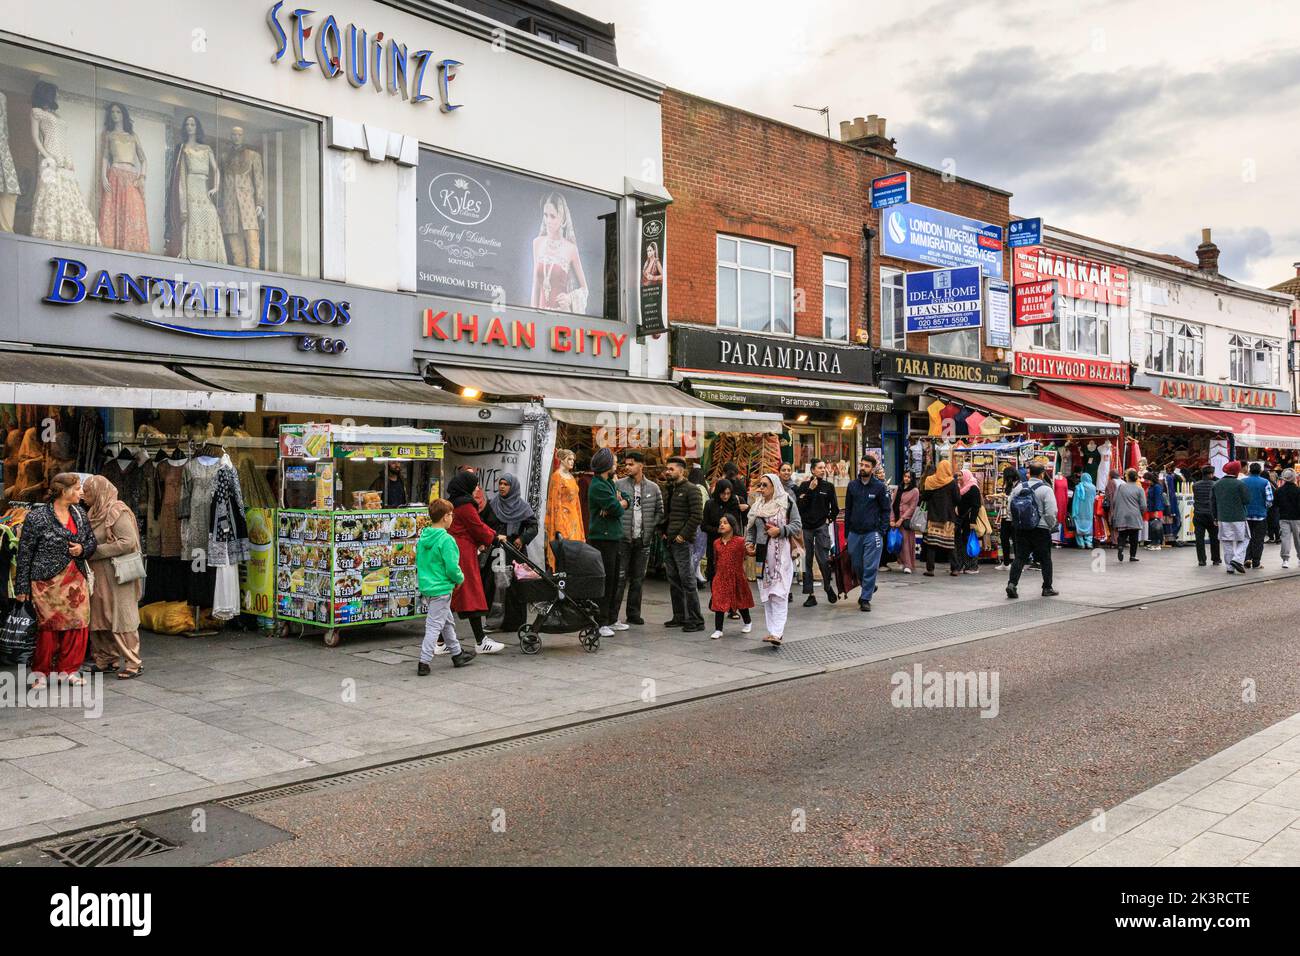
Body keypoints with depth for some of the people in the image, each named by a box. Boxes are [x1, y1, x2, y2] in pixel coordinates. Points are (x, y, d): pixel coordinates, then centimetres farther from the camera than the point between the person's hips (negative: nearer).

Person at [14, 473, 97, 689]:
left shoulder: (80, 514, 8)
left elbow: (92, 542, 19)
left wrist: (82, 549, -5)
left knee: (77, 623, 3)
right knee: (48, 625, -1)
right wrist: (22, 587, -6)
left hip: (76, 579, 5)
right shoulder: (37, 517, -8)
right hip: (48, 580, -5)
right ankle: (40, 672, 14)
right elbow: (24, 553, -5)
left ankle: (69, 669, 17)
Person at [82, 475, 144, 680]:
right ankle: (107, 659, 22)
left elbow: (129, 541, -20)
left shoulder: (117, 511, -12)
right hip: (99, 576, 8)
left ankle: (133, 663, 1)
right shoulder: (94, 513, 14)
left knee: (121, 617, -5)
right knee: (100, 617, 11)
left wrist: (95, 551, -18)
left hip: (117, 575, -8)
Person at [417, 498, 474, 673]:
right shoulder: (446, 540, -20)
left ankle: (457, 653, 35)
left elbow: (419, 562, 14)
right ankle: (424, 663, -1)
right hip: (441, 588, -9)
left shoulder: (423, 537, 6)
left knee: (447, 622, 22)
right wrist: (460, 579, -4)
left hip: (427, 585, 9)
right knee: (435, 625, -2)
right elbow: (452, 567, -21)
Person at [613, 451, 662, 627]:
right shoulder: (618, 485, -2)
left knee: (638, 578, 11)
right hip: (623, 539, -3)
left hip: (643, 540, 3)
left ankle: (633, 613, 21)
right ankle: (612, 616, -3)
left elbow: (660, 511, 11)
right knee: (620, 578, -5)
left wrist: (651, 528, 2)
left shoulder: (653, 488, 5)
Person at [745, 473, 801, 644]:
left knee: (779, 593, -12)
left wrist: (780, 530, -16)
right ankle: (772, 630, 16)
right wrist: (749, 543, 1)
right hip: (762, 553, 6)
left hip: (781, 553, -6)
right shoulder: (758, 506, 14)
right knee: (766, 594, 8)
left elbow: (797, 525, -4)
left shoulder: (787, 502, -2)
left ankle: (777, 633, -17)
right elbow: (751, 528, 18)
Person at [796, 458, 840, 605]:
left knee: (823, 559, -9)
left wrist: (829, 519, 5)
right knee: (807, 561, 1)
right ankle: (810, 594, 5)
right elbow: (799, 505, -6)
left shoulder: (828, 486, 6)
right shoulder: (804, 486, 5)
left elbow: (835, 508, 13)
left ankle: (828, 587, 14)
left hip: (822, 527, -1)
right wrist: (810, 490, -10)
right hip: (806, 527, 1)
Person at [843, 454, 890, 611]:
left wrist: (882, 531, -9)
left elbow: (886, 510, 0)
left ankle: (865, 598, 3)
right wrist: (846, 532, 9)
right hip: (854, 533, 4)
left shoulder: (880, 486, -3)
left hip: (872, 533, -4)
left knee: (870, 567, -4)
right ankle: (868, 588, 34)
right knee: (857, 566, 11)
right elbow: (848, 509, 12)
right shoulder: (852, 485, 6)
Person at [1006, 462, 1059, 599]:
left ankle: (1012, 583, -9)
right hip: (1041, 529, -4)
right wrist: (1052, 526, 2)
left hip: (1021, 528, 4)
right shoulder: (1046, 489, -10)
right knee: (1045, 559, 9)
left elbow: (1012, 507, 7)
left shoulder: (1019, 488, 4)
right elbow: (1051, 512, -14)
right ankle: (1047, 588, 17)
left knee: (1020, 557, 6)